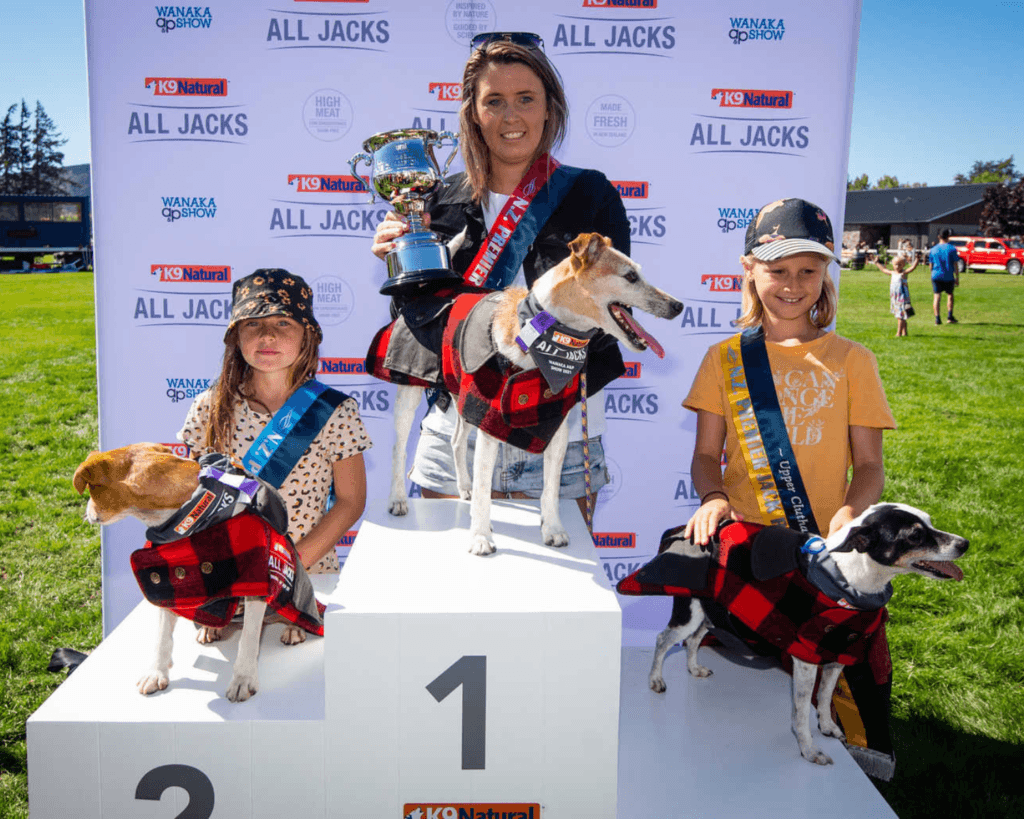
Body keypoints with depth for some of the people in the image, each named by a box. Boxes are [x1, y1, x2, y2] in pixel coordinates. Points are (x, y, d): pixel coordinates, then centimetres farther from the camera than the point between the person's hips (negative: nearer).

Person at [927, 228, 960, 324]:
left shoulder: (933, 250, 3)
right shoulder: (952, 249, -4)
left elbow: (931, 265, 8)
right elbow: (955, 265, -4)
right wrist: (957, 278, 2)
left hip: (936, 276, 1)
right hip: (949, 276, -1)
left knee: (937, 296, 3)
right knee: (950, 295, 16)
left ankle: (937, 319, -2)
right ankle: (949, 316, 12)